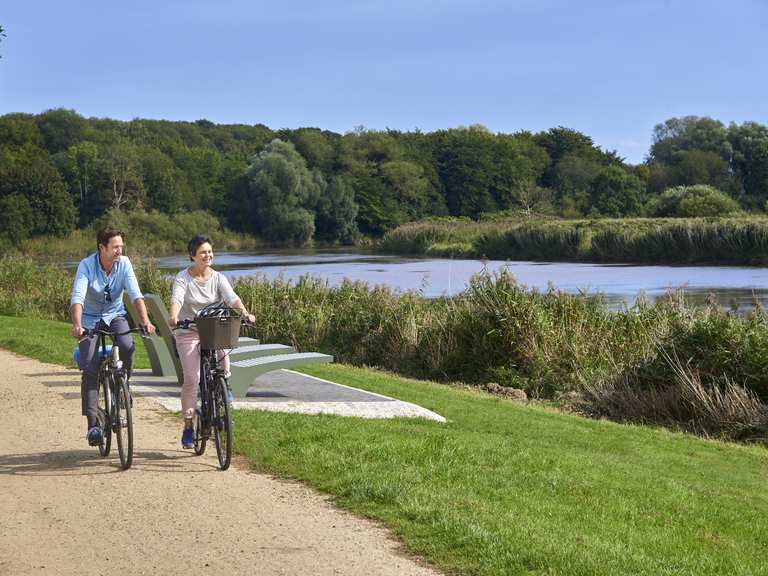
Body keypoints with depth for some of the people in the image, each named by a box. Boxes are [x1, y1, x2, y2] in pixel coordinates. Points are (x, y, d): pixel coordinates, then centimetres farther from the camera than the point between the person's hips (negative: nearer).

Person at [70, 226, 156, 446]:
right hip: (91, 318, -2)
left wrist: (145, 321, -36)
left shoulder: (124, 263, -13)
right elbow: (77, 297, -31)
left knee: (127, 346, -30)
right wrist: (77, 325, -48)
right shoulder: (87, 265, -20)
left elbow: (136, 294, -21)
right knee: (90, 370, -14)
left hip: (115, 315, 2)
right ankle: (93, 424, -11)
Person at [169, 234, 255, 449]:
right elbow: (177, 299, -22)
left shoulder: (218, 278, 3)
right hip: (188, 333, -2)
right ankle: (188, 427, 1)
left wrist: (245, 313, -31)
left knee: (222, 347, -32)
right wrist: (174, 317, -43)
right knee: (191, 379, -10)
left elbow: (231, 297, -12)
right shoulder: (183, 278, -5)